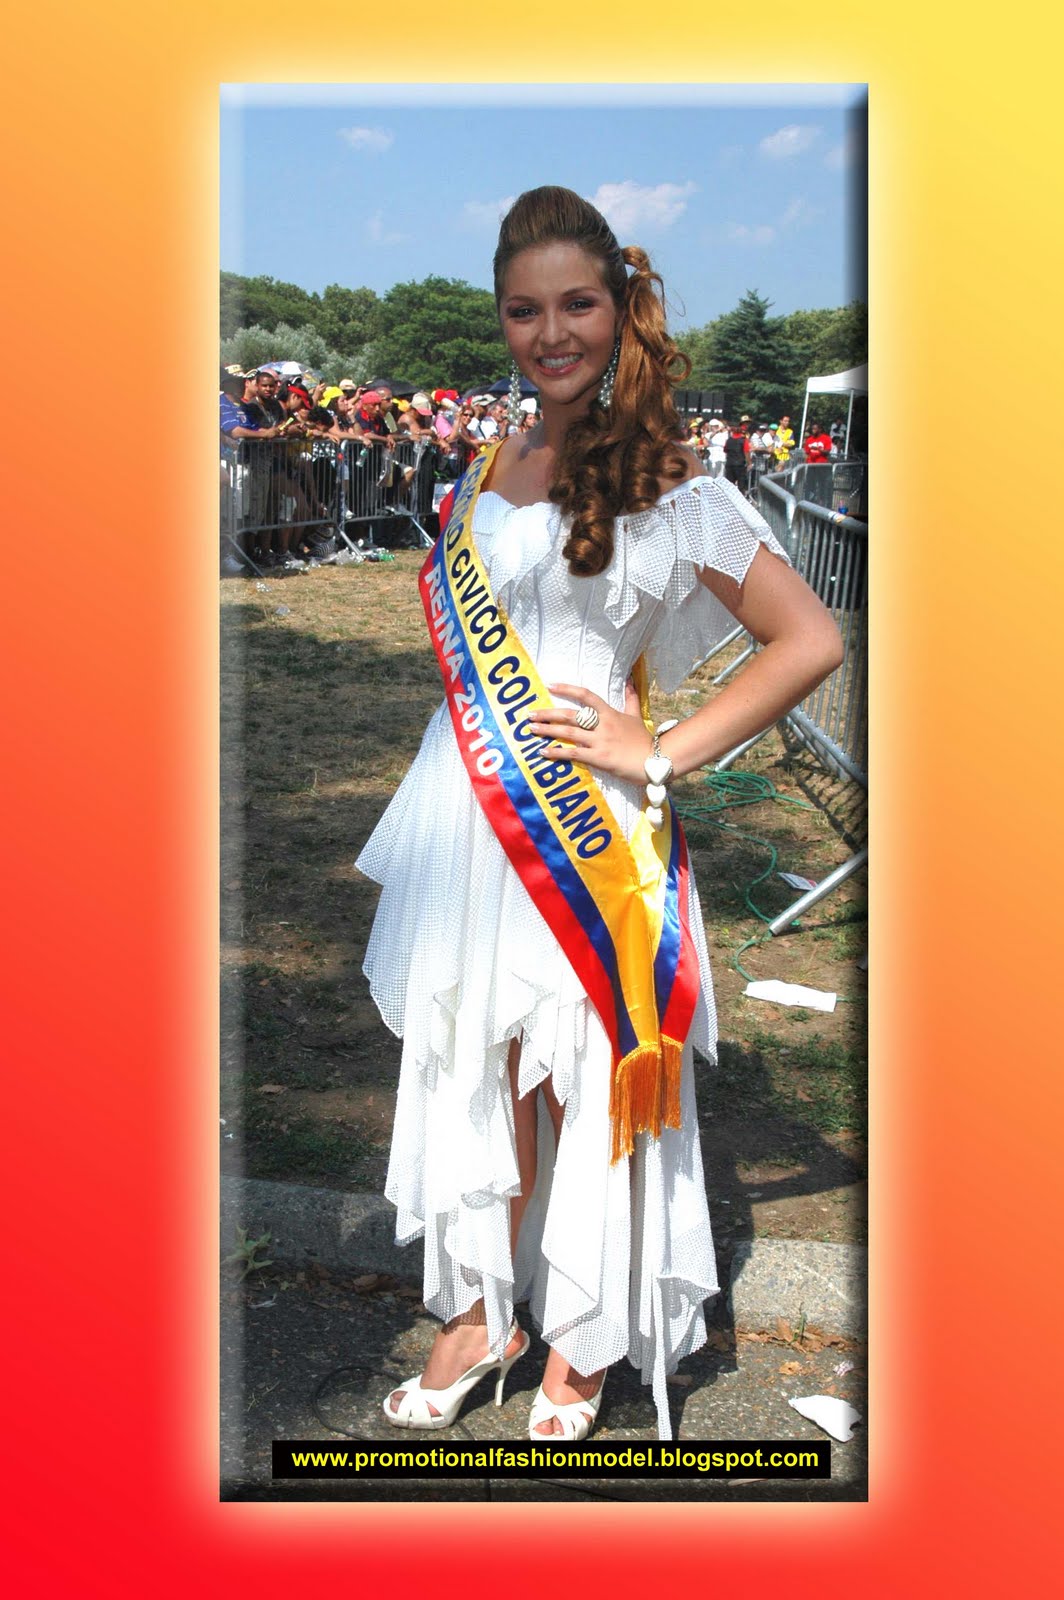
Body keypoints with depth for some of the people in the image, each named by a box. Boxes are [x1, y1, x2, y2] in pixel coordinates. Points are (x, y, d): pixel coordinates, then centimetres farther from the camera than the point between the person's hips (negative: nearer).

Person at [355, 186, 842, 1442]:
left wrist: (659, 755, -15)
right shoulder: (487, 470, 10)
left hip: (587, 831, -6)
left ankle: (583, 1338, 29)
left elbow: (812, 642, -14)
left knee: (582, 1085, 7)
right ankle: (480, 1309, 35)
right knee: (472, 1073, 15)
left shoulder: (662, 483, -10)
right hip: (470, 820, 6)